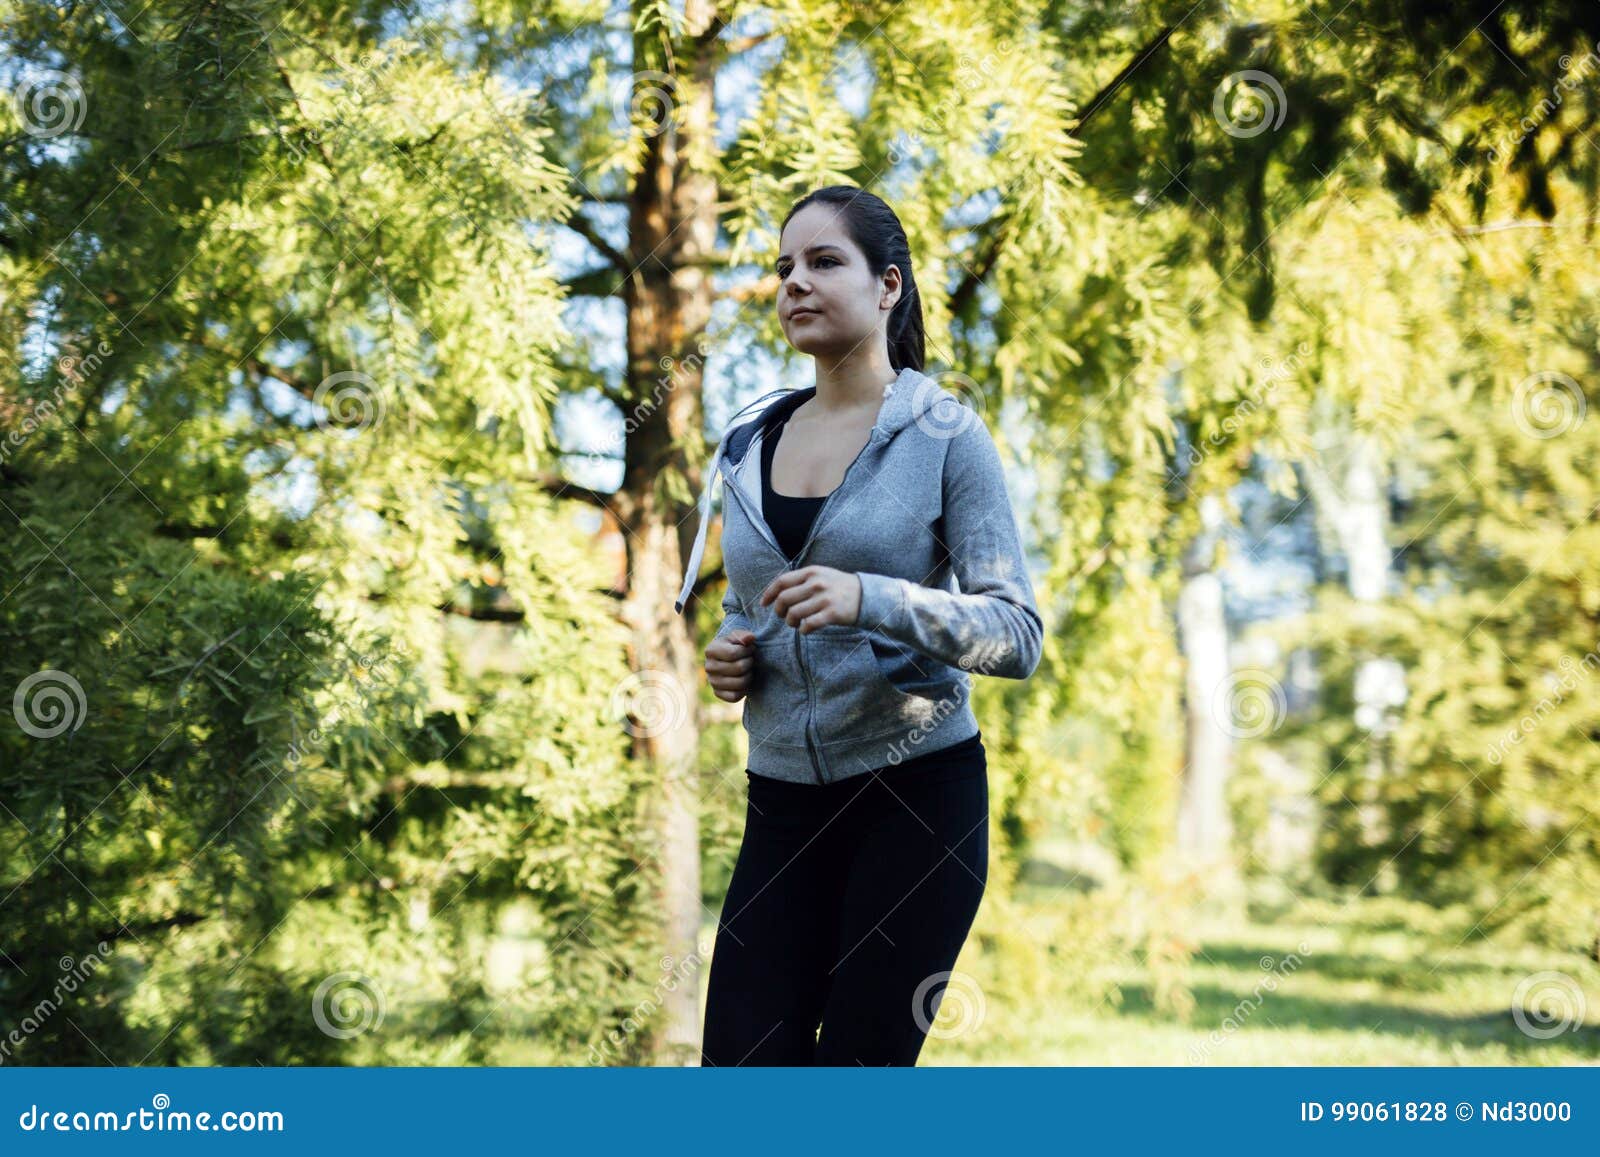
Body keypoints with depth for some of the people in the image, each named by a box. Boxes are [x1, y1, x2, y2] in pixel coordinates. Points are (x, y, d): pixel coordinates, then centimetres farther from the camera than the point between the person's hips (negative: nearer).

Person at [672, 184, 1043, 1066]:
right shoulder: (748, 444, 10)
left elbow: (1019, 635, -11)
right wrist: (728, 660, 1)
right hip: (783, 802, 5)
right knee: (742, 1061, -3)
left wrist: (869, 600, -26)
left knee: (860, 1060, -1)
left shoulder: (944, 434, -5)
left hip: (918, 795, -4)